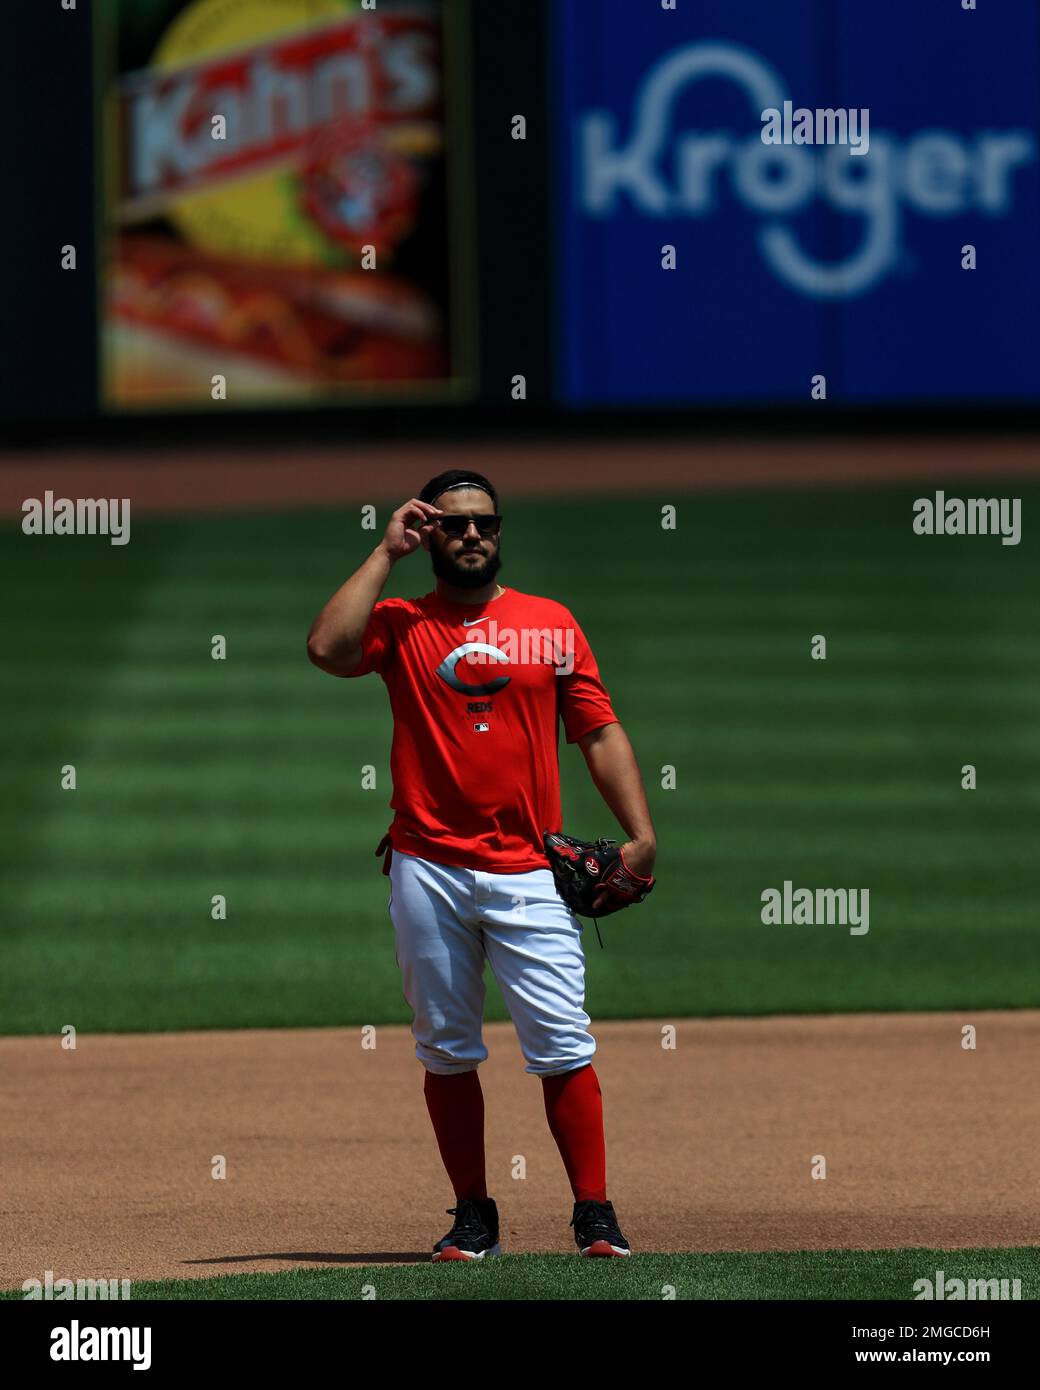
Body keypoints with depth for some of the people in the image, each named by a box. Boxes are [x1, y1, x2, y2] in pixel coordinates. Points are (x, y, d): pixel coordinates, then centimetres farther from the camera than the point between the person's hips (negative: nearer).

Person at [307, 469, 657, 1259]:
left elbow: (600, 733, 8)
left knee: (562, 1046, -7)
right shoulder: (401, 624, 7)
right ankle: (474, 1217, 12)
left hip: (528, 873, 0)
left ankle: (595, 1214, -4)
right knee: (448, 1051, 5)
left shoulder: (552, 624, 10)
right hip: (428, 873, 1)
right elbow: (328, 648, -14)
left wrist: (640, 833, -3)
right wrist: (386, 555, -5)